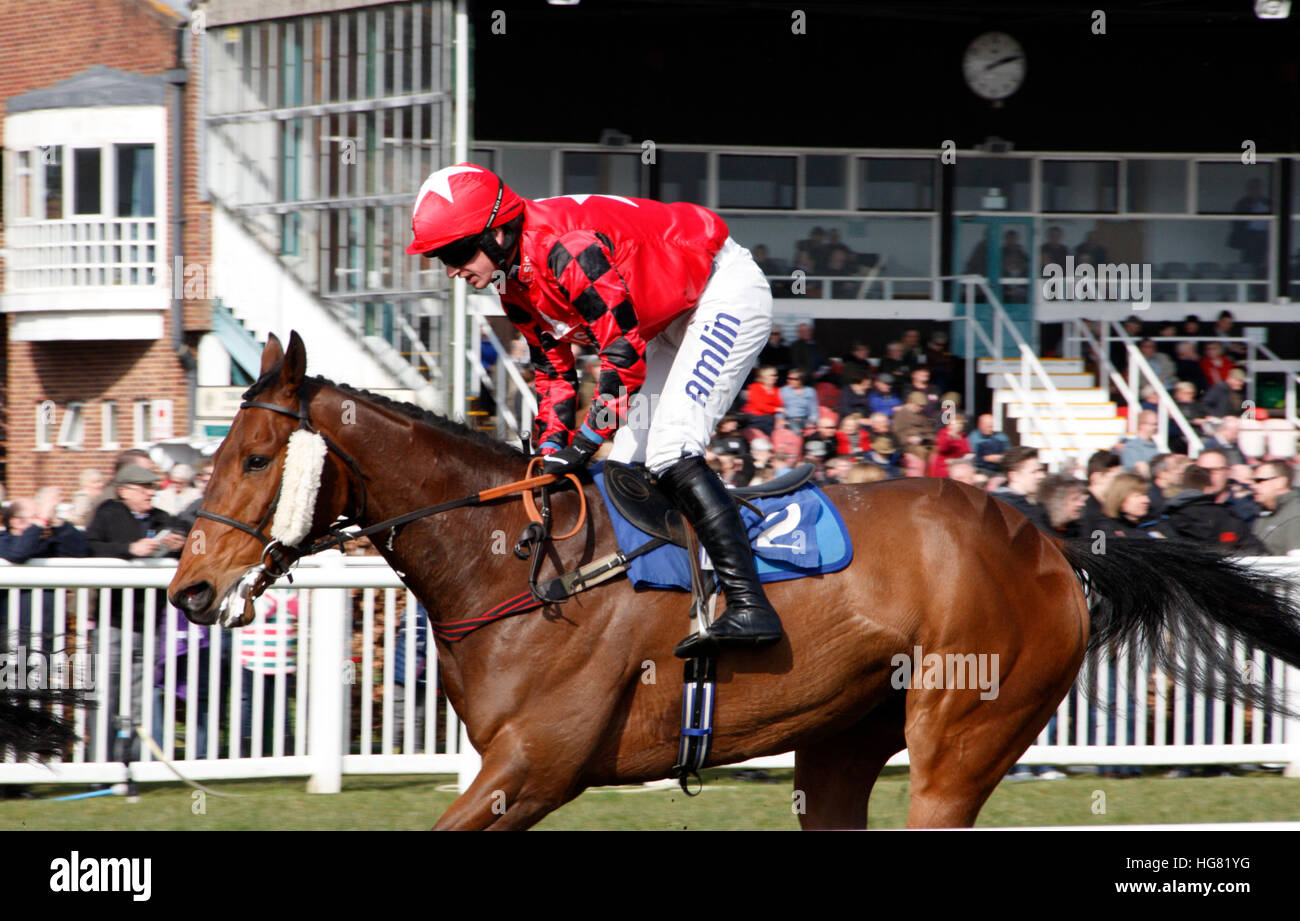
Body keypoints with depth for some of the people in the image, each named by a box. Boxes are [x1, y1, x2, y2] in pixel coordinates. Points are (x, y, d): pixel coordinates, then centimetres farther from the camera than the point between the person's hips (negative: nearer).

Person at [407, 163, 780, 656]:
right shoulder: (517, 286, 1)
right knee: (625, 463, 6)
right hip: (676, 316, 10)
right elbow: (553, 370, 10)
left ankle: (749, 606, -28)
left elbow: (624, 349, -30)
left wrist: (586, 440, -27)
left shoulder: (568, 249, -30)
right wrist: (552, 448, -3)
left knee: (670, 452, -21)